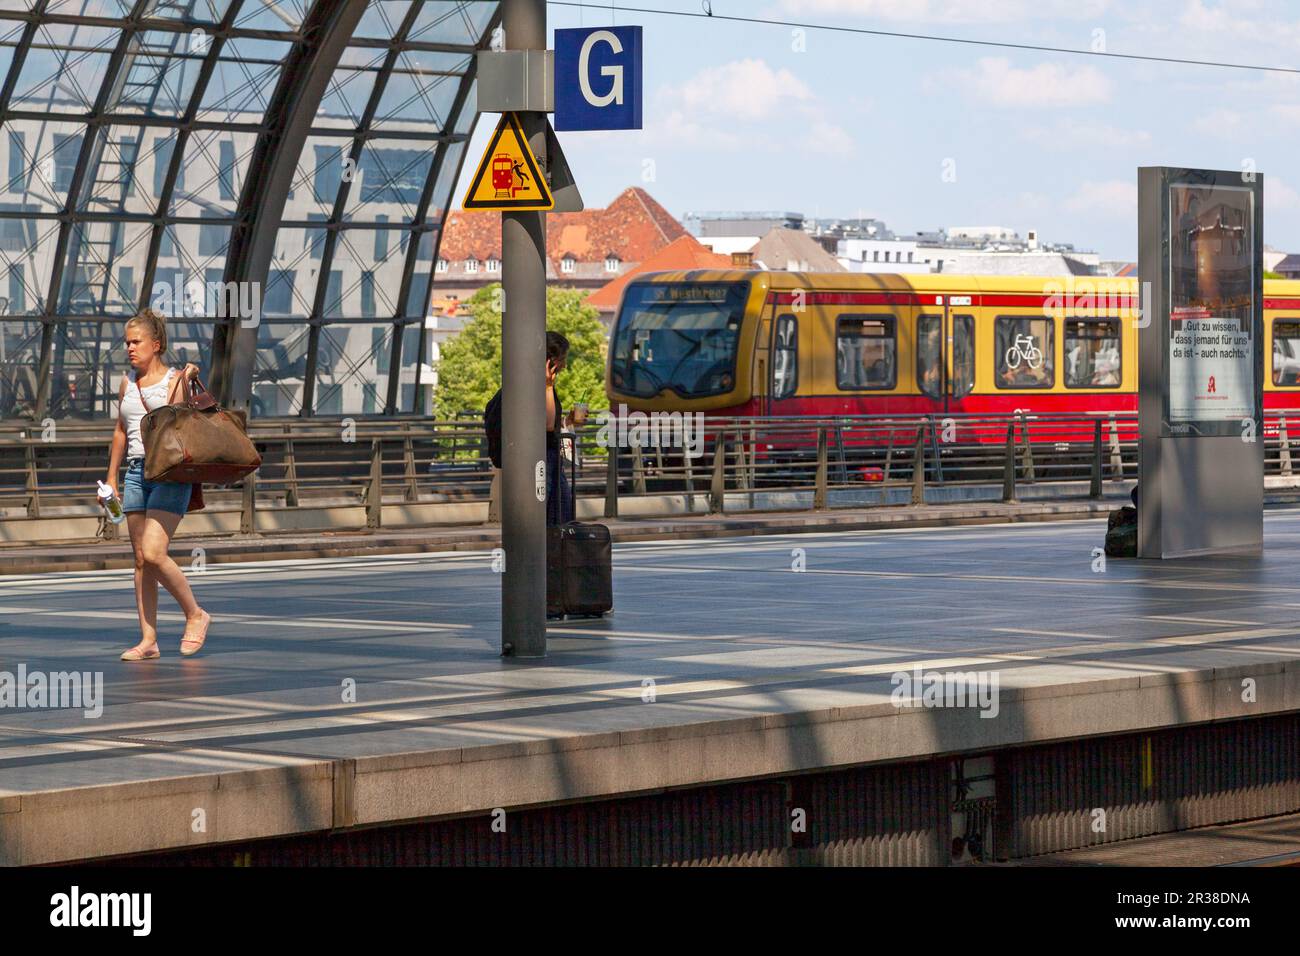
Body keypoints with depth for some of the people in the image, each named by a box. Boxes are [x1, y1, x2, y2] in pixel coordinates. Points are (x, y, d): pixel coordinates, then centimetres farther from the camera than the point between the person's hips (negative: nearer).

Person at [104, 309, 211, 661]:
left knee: (153, 553, -17)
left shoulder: (175, 381, -3)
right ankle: (148, 641, 5)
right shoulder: (127, 383, 14)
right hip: (136, 471, 6)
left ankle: (195, 615, 4)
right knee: (141, 560, 3)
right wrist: (111, 477, 22)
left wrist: (184, 380, -19)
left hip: (170, 473, -6)